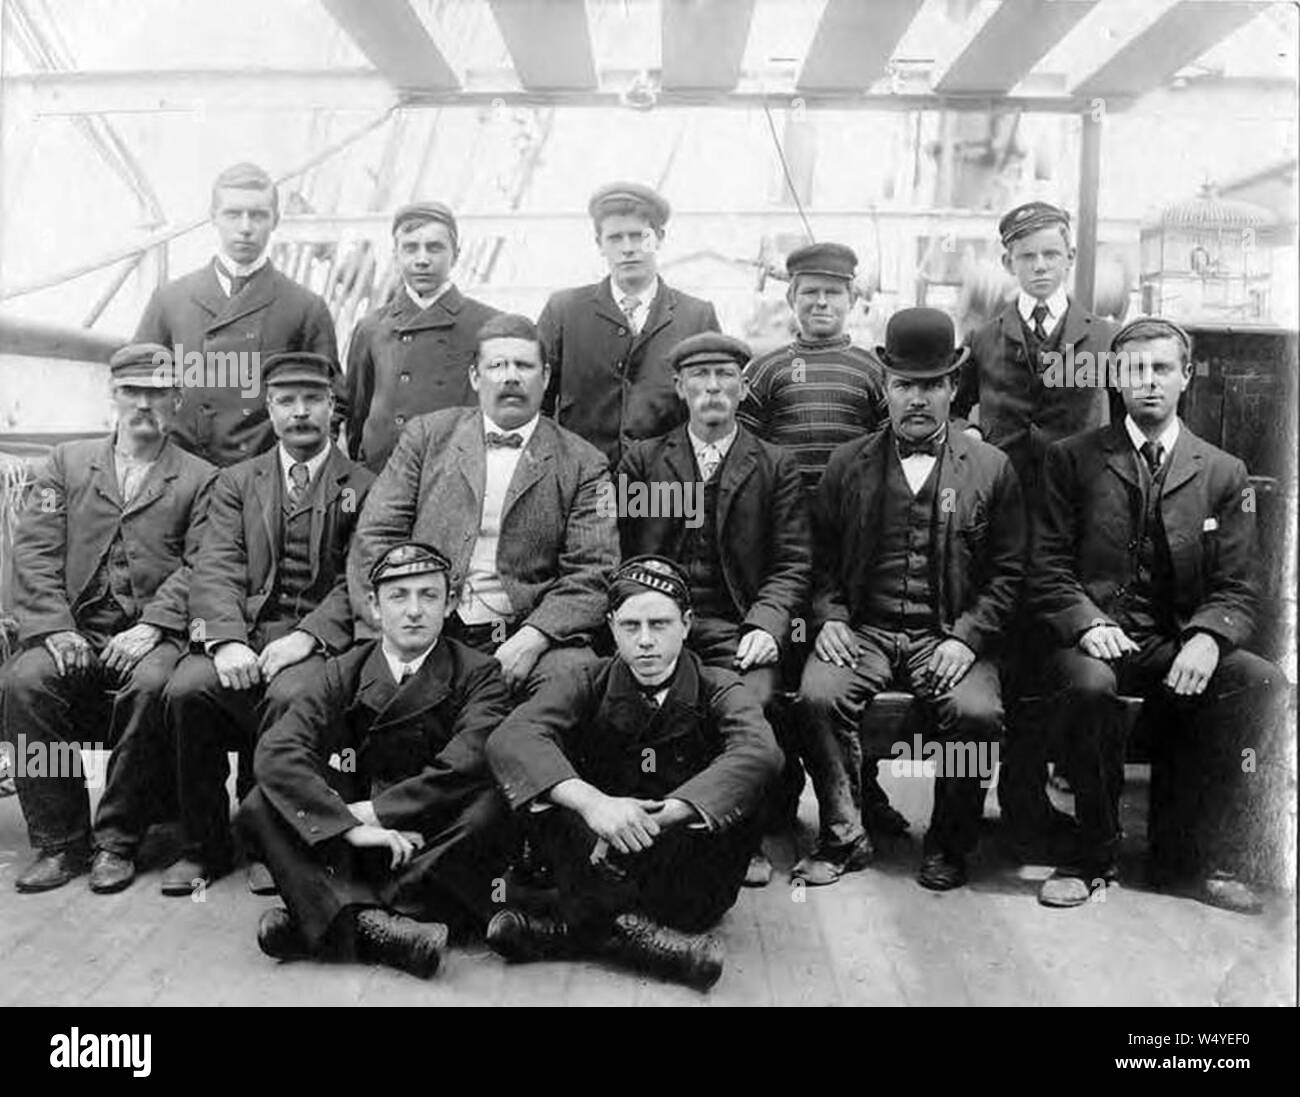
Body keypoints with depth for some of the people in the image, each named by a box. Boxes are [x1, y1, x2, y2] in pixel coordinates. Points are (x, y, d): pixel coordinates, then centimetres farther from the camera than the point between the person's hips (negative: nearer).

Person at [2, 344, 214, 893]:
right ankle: (60, 841, -12)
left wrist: (150, 627, -16)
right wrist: (54, 628, -8)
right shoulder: (67, 462, 18)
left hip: (152, 636, -2)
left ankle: (117, 841, -16)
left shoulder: (201, 479, 11)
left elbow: (199, 566, -1)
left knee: (150, 685, -33)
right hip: (74, 632, 3)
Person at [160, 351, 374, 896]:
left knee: (289, 694, -33)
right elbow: (216, 570, 5)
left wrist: (306, 636, -18)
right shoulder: (236, 482, 18)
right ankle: (203, 845, -6)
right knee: (186, 688, -26)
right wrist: (227, 640, -15)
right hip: (241, 630, 3)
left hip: (318, 639, -2)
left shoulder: (364, 489, 10)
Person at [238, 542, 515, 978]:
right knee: (261, 805, -18)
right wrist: (349, 827, -26)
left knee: (490, 806, -32)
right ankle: (372, 924, -35)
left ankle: (317, 923, -27)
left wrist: (375, 810, -21)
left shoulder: (478, 673, -1)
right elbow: (278, 751, -13)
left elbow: (470, 764, -19)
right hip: (348, 850, 2)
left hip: (439, 844, -2)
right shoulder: (340, 674, 4)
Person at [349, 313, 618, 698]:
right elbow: (375, 537, 7)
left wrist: (533, 638, -15)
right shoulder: (426, 435, 13)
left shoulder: (583, 464, 9)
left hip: (527, 639, 0)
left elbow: (592, 575, 1)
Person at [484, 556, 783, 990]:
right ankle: (629, 927, -30)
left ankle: (576, 924, -25)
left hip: (692, 882, 0)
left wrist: (660, 815, -41)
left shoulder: (717, 691, -4)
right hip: (597, 860, 1)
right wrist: (590, 801, -39)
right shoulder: (592, 684, -1)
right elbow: (509, 738, -21)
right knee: (544, 780, -19)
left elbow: (759, 754, -28)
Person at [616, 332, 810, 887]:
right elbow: (617, 553, 8)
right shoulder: (641, 460, 16)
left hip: (735, 627, 0)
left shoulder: (775, 466, 14)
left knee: (755, 700, -29)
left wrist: (766, 625, -11)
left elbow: (793, 563, 7)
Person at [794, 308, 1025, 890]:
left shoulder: (991, 467, 8)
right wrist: (829, 618, -7)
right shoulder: (847, 464, 12)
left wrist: (967, 637, -10)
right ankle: (843, 836, -5)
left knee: (977, 713, -28)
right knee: (818, 696, -27)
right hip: (863, 629, 1)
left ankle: (948, 845, -1)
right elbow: (821, 559, 11)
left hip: (951, 636, -1)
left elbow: (1007, 571, 4)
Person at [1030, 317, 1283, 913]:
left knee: (1262, 681, -25)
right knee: (1089, 684, -35)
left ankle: (1205, 853, -7)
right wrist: (1088, 624, -18)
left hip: (1180, 644, 2)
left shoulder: (1224, 473, 11)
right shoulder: (1071, 460, 7)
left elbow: (1237, 588, 5)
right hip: (1095, 640, -2)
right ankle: (1095, 853, -13)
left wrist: (1207, 639, -16)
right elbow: (1047, 570, 0)